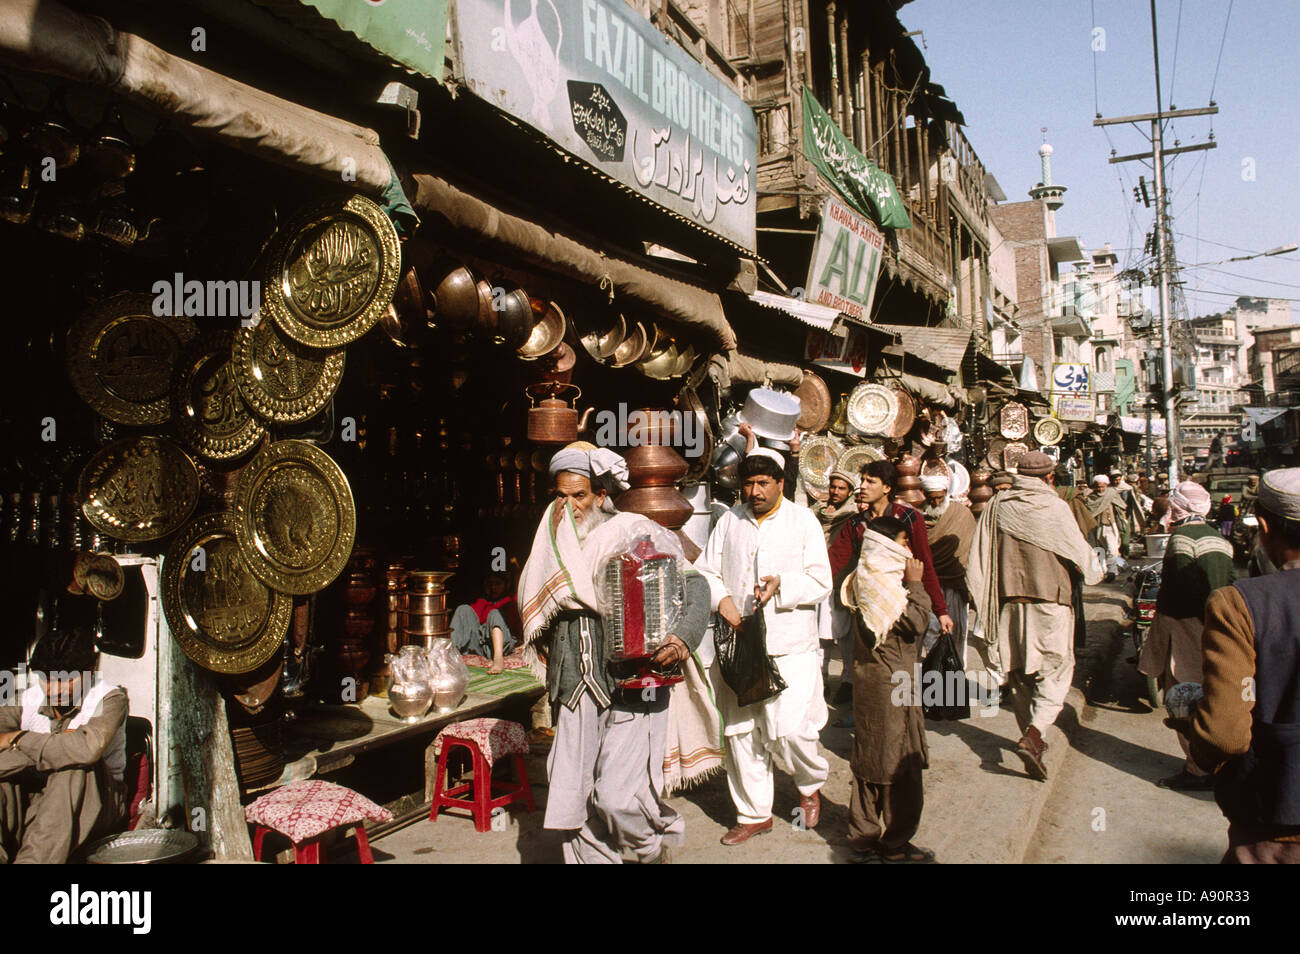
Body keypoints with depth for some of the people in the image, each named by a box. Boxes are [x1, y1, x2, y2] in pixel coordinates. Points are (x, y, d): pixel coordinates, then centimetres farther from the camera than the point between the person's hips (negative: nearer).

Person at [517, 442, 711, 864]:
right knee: (572, 801, 3)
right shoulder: (554, 542, 12)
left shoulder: (635, 533, -3)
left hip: (631, 686, -5)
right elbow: (534, 605, 22)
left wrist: (685, 638, -20)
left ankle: (655, 843, 24)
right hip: (576, 690, 5)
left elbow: (694, 584, -5)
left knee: (616, 795, -8)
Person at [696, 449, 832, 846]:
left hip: (791, 648, -3)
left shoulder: (803, 520, 3)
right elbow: (705, 571, 12)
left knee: (787, 731, -9)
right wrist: (721, 599, -8)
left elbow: (820, 581, -2)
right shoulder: (729, 520, 11)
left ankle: (811, 784, 24)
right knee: (740, 733, 8)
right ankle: (754, 814, 25)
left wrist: (782, 583, -19)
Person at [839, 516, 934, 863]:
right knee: (899, 762, 2)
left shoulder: (865, 579, 9)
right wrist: (916, 584, -12)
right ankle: (895, 847, 12)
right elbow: (916, 623, -19)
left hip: (869, 681, 9)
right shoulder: (886, 581, -19)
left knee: (869, 759, 14)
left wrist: (909, 585, 9)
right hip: (892, 685, -9)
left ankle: (863, 839, 22)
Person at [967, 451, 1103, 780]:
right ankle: (1033, 735, -14)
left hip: (1010, 599, 4)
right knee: (1055, 668, 3)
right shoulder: (1054, 507, -10)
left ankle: (1031, 735, 26)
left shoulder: (996, 506, 1)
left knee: (1020, 669, 16)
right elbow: (1079, 552, -5)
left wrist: (980, 596, 10)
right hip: (1049, 598, -4)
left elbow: (979, 555, 2)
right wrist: (1095, 570, 17)